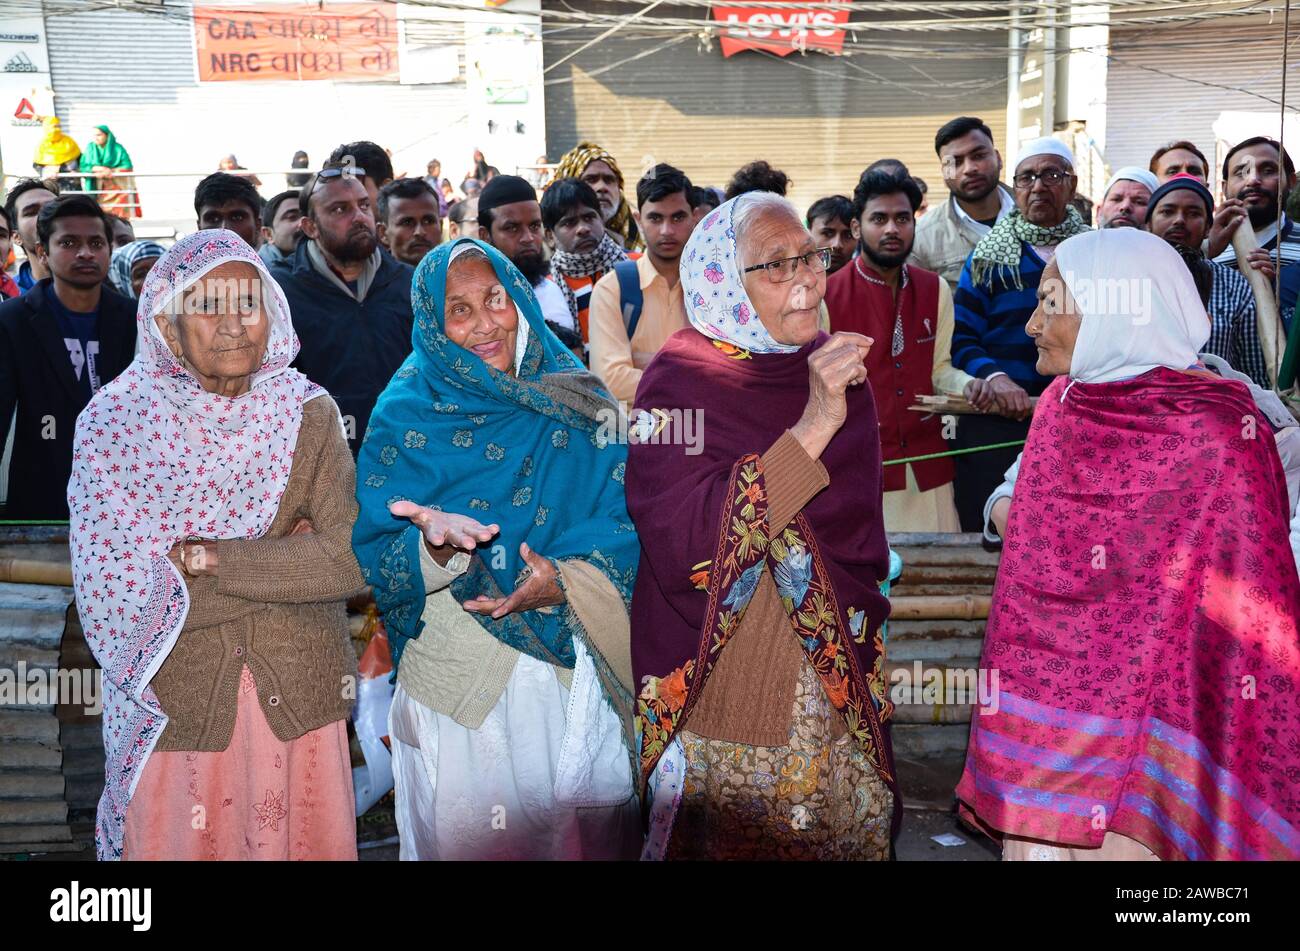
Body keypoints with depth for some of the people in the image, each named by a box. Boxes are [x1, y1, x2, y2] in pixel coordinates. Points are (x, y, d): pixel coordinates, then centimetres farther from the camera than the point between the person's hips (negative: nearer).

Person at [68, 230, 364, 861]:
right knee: (181, 844, 14)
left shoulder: (308, 414, -2)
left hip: (297, 702, 2)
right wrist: (286, 562, -14)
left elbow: (350, 560, -13)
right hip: (172, 711, -1)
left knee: (304, 844, 17)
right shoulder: (113, 422, -7)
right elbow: (117, 596, -16)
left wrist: (207, 558, -18)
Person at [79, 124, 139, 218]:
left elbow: (127, 167, -7)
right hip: (97, 189, 2)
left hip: (117, 188, -2)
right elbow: (83, 166, 0)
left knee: (119, 216, -10)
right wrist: (99, 169, -16)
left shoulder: (117, 149, -2)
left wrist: (111, 172, -18)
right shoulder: (90, 148, 5)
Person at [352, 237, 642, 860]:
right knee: (469, 836, 11)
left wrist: (568, 580, -21)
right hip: (459, 675, -2)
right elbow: (375, 561, -10)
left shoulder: (572, 399, 1)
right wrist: (436, 544, -31)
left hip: (576, 667, 2)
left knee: (588, 830, 14)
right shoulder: (407, 416, -4)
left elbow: (628, 516, -3)